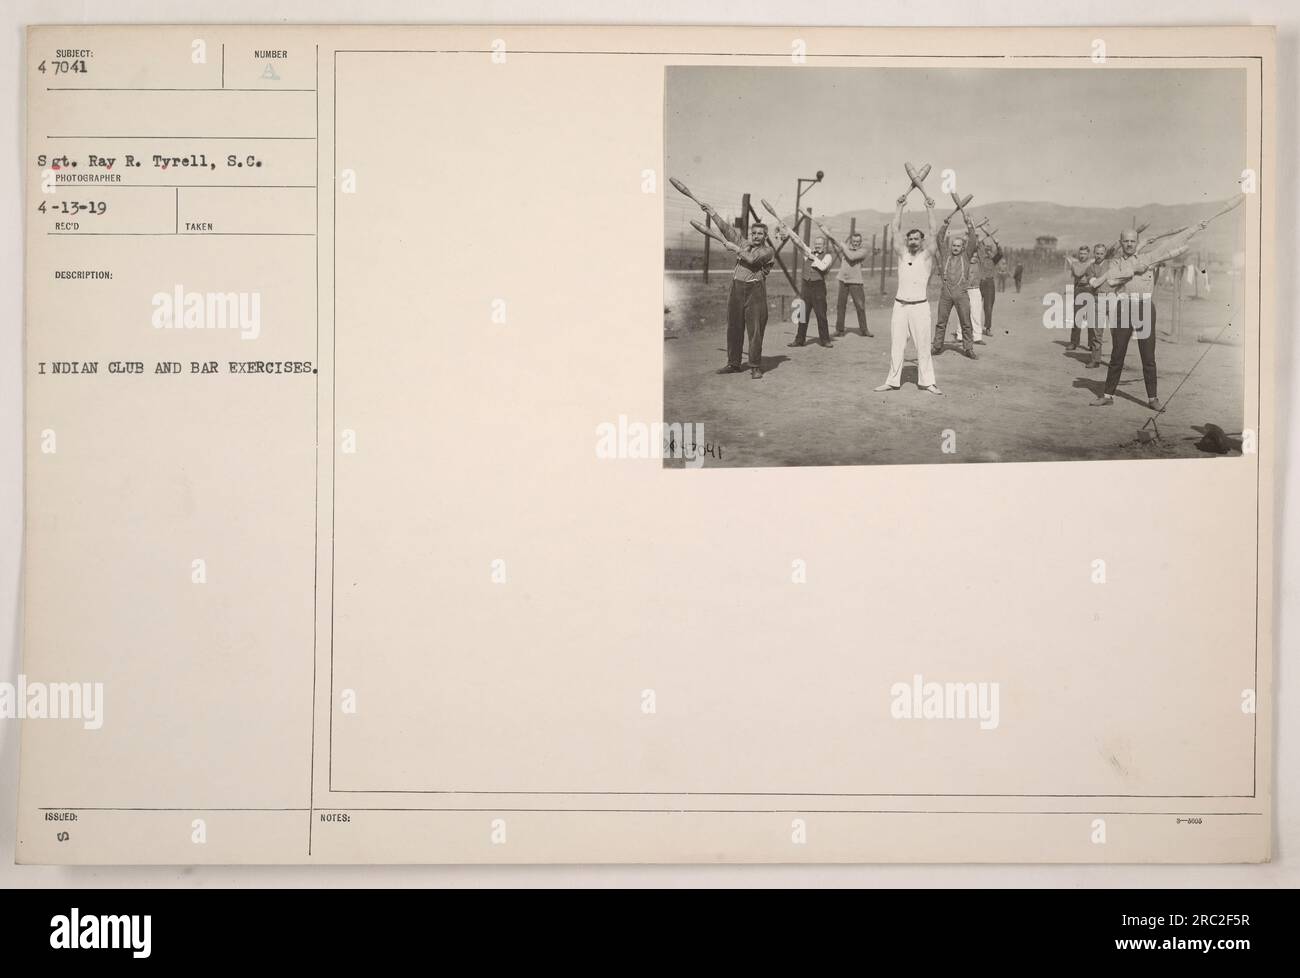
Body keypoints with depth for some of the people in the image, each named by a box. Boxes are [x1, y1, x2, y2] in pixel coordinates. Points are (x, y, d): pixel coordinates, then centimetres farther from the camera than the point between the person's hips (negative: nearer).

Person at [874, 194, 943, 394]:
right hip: (900, 305, 3)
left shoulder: (927, 255, 3)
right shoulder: (902, 254, 11)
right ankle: (893, 381, 9)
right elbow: (896, 229, 6)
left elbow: (934, 232, -5)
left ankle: (927, 381, 3)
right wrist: (900, 207, 3)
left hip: (920, 306, -3)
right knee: (896, 345, 4)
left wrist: (930, 210, -4)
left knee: (923, 346, -2)